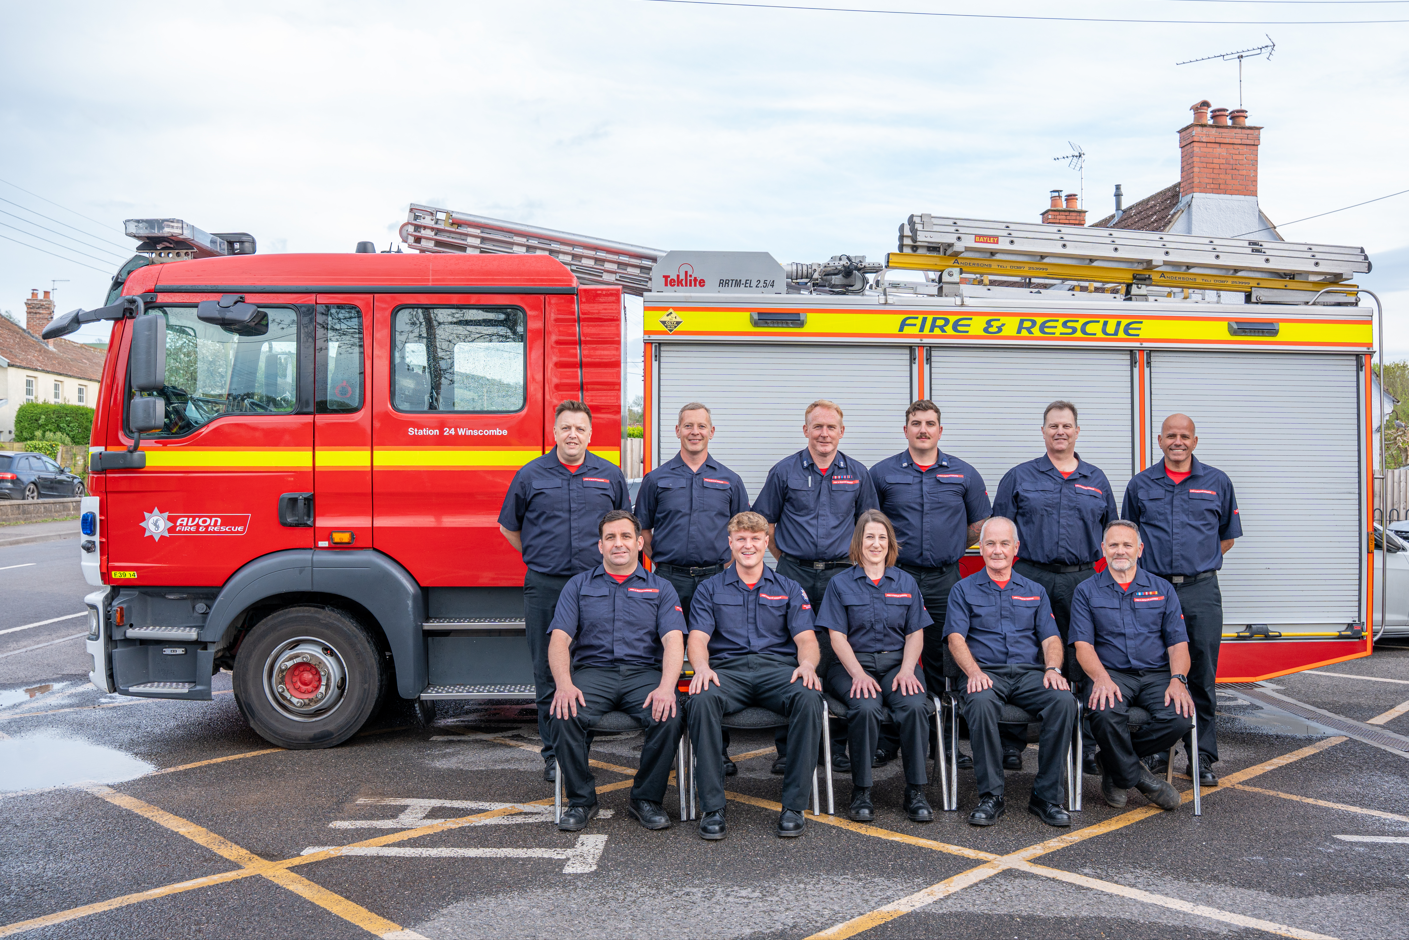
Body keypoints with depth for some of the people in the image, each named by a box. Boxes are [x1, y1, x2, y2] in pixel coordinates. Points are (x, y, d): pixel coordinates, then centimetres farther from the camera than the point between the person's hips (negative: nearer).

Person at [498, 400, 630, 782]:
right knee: (548, 672, 4)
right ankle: (554, 753, 13)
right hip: (544, 588, 0)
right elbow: (509, 526, 15)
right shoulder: (530, 475, 4)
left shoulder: (610, 476, 8)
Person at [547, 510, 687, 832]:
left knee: (669, 717, -30)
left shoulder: (660, 588, 14)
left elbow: (673, 640, 0)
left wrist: (666, 686, -20)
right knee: (564, 715, -30)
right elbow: (559, 639, 3)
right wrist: (564, 684, -17)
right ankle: (580, 800, -8)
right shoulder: (578, 586, 15)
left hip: (644, 672, 0)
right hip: (592, 672, 0)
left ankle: (646, 799, -7)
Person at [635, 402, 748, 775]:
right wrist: (661, 562, 4)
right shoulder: (657, 479, 8)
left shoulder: (729, 480, 10)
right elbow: (642, 529, 13)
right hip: (670, 580, 0)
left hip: (715, 579, 0)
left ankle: (717, 749, 8)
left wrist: (730, 565, 4)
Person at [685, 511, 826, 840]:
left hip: (778, 668, 1)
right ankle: (712, 807, -26)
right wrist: (702, 667, -19)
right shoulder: (709, 590, 17)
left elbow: (806, 639, 8)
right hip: (727, 669, 0)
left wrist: (807, 664, -16)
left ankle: (794, 804, -23)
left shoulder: (789, 589, 19)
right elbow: (698, 638, 5)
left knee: (809, 697, -34)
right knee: (701, 700, -35)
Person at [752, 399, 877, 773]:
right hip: (794, 575, -1)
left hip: (841, 575, 1)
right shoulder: (784, 471, 4)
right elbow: (764, 521, 10)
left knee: (839, 658, 2)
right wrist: (786, 557, 9)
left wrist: (856, 561, 10)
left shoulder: (857, 474, 9)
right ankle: (787, 748, 7)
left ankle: (839, 746, 12)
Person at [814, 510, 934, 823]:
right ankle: (861, 792, -18)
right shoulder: (840, 583, 7)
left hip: (897, 663, 2)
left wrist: (907, 670, -9)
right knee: (865, 707, -33)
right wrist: (859, 674, -15)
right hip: (854, 663, -2)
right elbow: (837, 637, 0)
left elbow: (915, 634, 10)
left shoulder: (906, 583, 14)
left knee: (915, 706, -30)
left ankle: (915, 792, -17)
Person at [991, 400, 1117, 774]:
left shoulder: (1096, 480, 13)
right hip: (1030, 576, -2)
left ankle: (1088, 744, 13)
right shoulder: (1019, 477, 6)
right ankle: (1011, 742, 7)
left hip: (1081, 580, 2)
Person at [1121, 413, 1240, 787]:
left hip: (1202, 591, 0)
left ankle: (1203, 756, 11)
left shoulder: (1217, 482, 8)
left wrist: (1201, 561, 10)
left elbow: (1228, 535, 17)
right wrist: (1153, 562, 9)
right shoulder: (1141, 484, 9)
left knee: (1202, 676, 2)